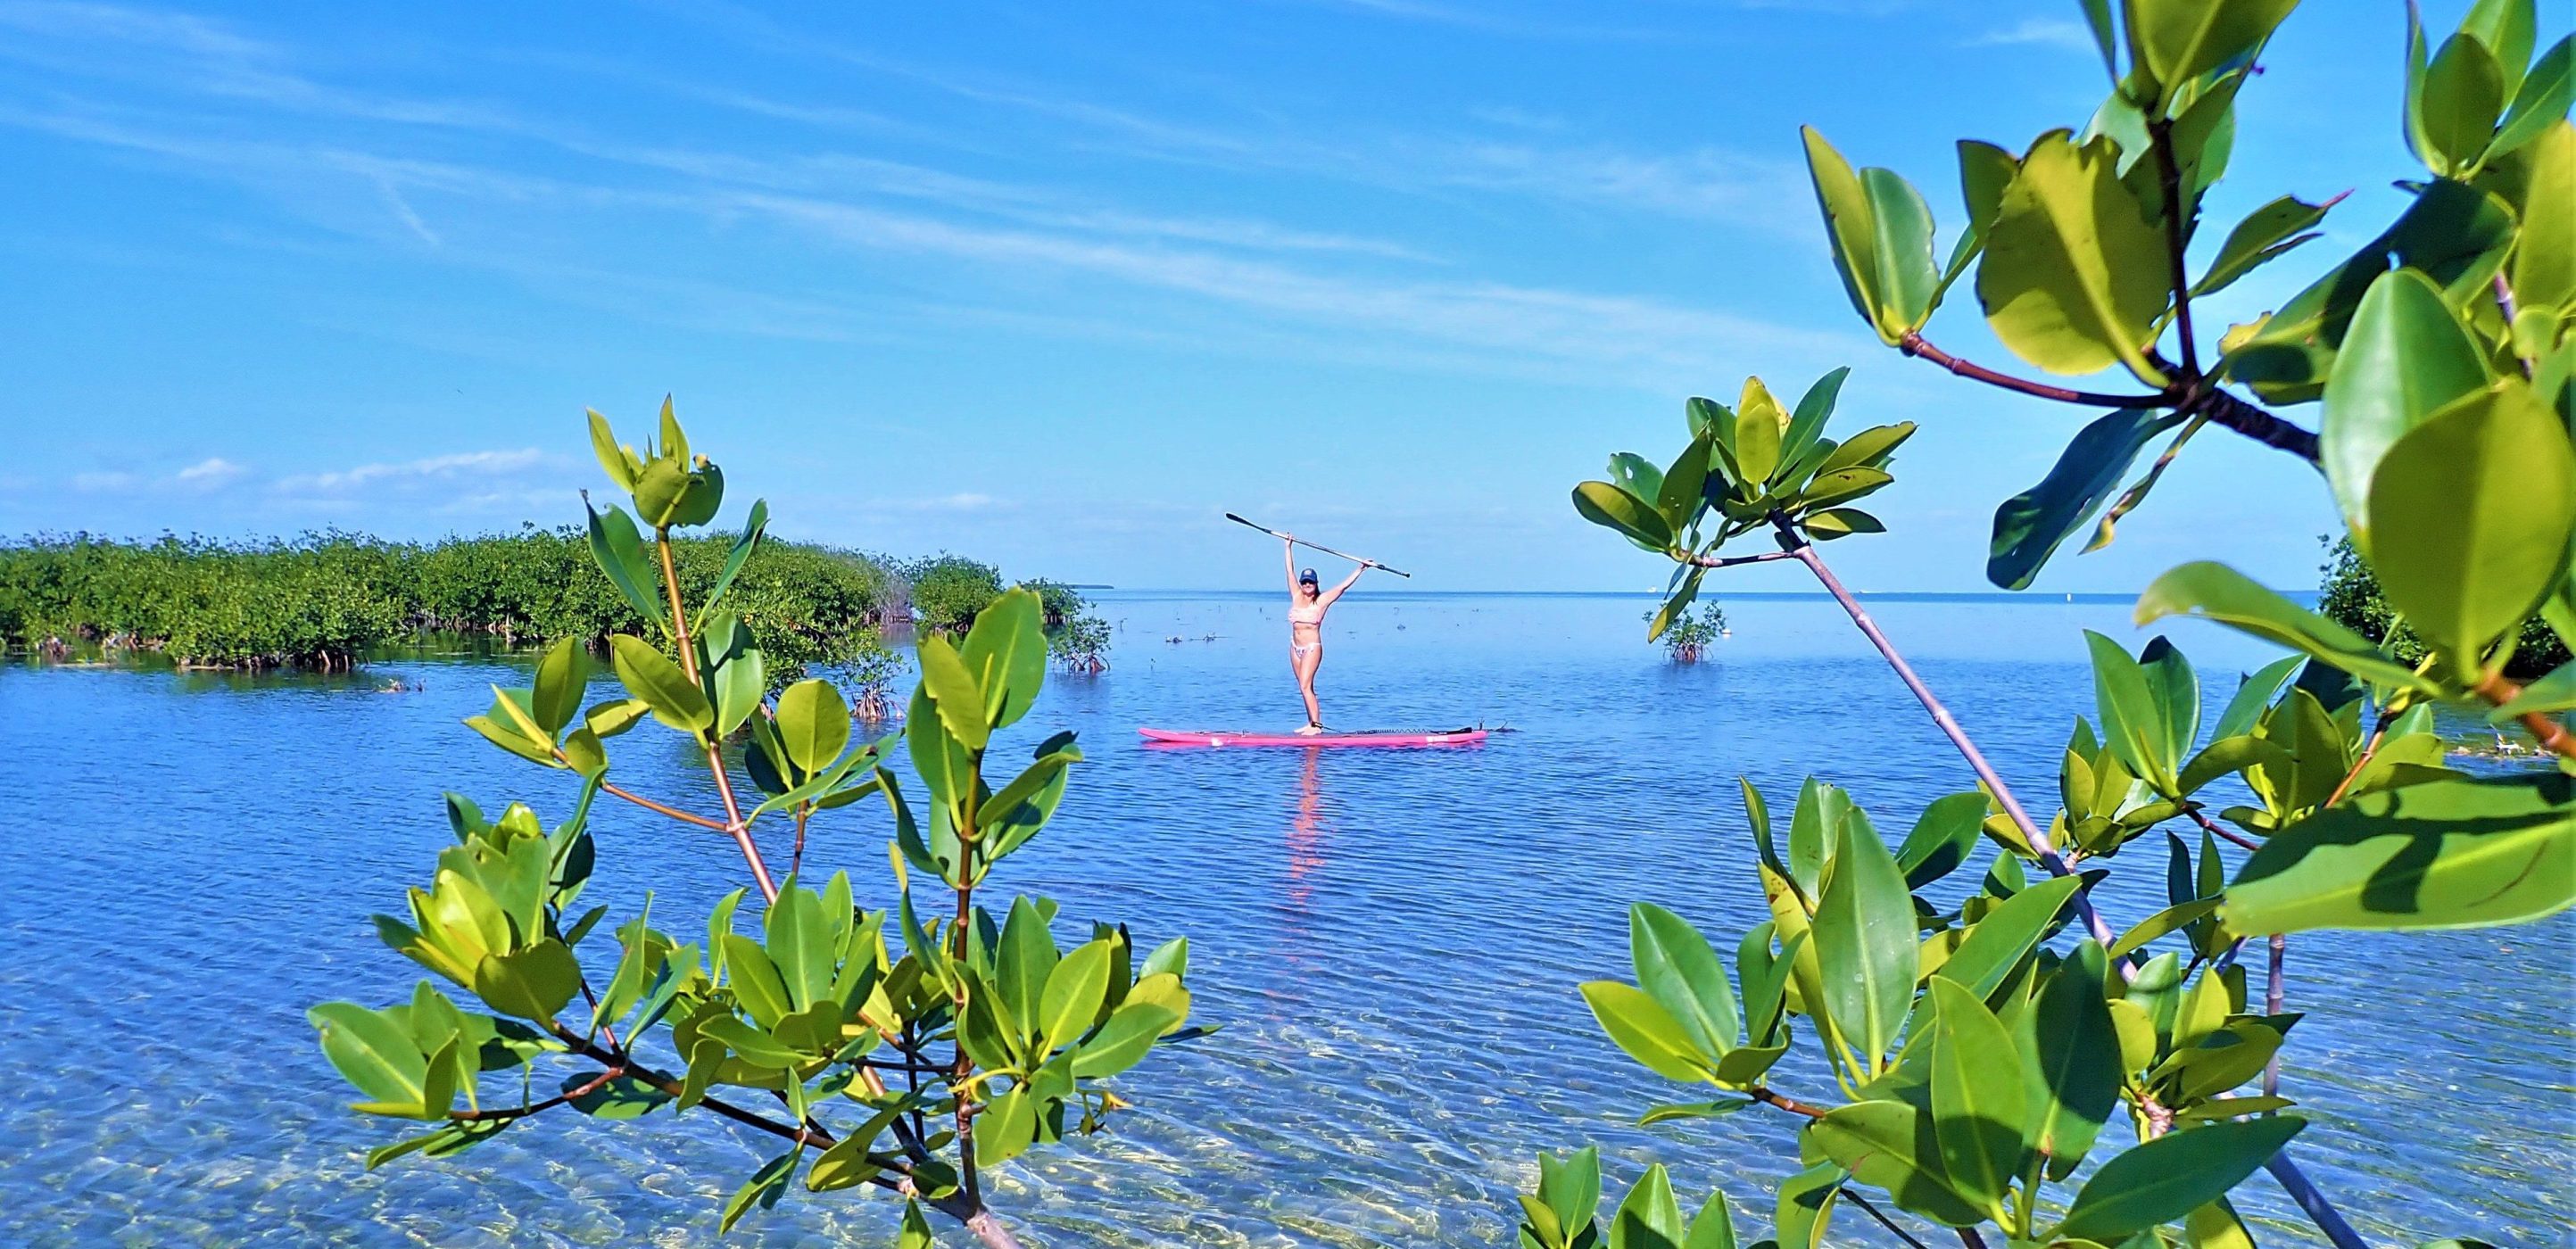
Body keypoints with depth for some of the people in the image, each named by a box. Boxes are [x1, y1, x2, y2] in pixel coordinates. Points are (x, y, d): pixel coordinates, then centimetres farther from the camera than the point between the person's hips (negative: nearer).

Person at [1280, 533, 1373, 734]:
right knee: (1305, 688, 8)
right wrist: (1288, 547, 17)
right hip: (1295, 647, 5)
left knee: (1305, 686, -15)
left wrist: (1360, 569, -8)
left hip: (1312, 648, -5)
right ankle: (1312, 723, 14)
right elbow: (1290, 572, 12)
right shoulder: (1297, 596, 6)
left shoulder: (1322, 601, -5)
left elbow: (1344, 584, -6)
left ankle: (1316, 724, -14)